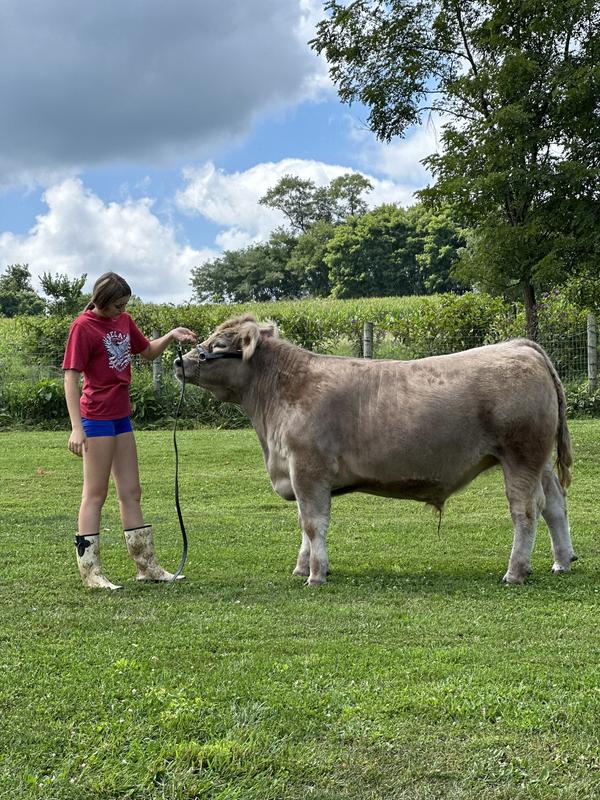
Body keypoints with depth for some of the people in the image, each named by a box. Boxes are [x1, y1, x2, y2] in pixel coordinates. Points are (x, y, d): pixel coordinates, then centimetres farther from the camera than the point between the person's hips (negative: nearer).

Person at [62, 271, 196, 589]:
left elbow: (148, 351, 23)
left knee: (131, 493, 12)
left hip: (121, 417, 8)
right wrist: (76, 427, -22)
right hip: (97, 419, -8)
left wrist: (171, 336, 3)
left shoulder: (123, 320, 9)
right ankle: (90, 571, 6)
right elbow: (71, 378, -15)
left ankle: (147, 565, 21)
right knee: (95, 494, -2)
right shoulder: (83, 327, -13)